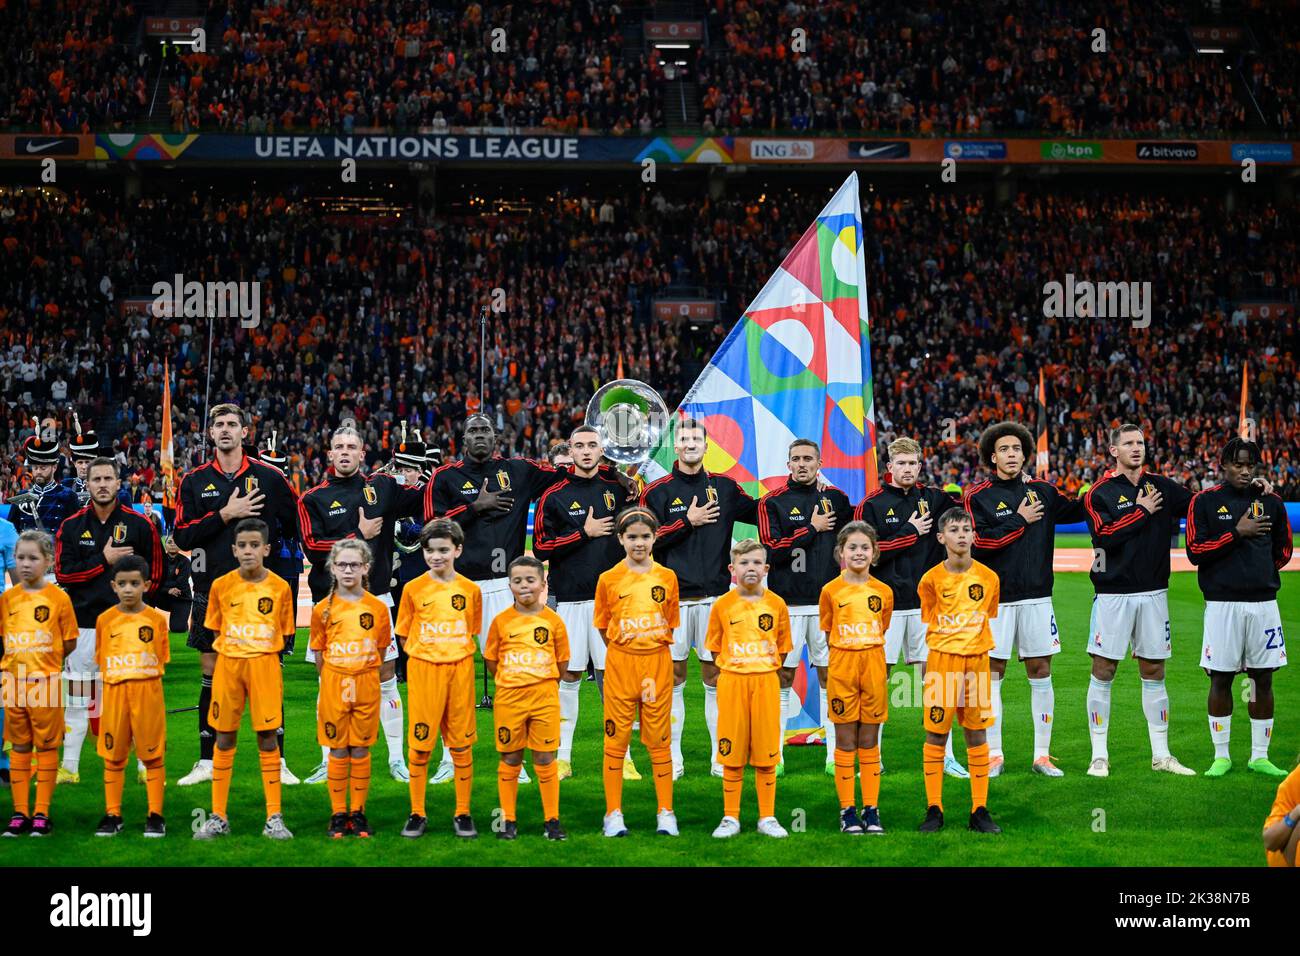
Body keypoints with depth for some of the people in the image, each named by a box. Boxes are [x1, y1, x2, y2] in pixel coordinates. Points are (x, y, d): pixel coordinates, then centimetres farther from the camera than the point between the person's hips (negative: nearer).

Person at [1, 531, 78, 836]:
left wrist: (43, 663, 2)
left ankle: (42, 813, 7)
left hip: (46, 683, -4)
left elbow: (69, 642, -1)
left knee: (46, 746, 2)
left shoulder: (59, 598, -6)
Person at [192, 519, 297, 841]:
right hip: (228, 665, 1)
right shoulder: (221, 586, 0)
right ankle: (218, 817, 12)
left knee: (267, 738, 0)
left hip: (265, 665, -1)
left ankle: (274, 817, 6)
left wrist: (262, 656, -3)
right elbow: (216, 631, 8)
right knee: (224, 739, 5)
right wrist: (218, 664, 0)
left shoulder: (279, 588, -2)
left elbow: (282, 633, 6)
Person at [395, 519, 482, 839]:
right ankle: (417, 814, 12)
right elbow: (404, 636, 5)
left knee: (462, 745, 5)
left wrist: (454, 654, 1)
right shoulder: (413, 589, -1)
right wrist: (428, 653, -3)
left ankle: (463, 813, 13)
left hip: (460, 671, 1)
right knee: (419, 746, 2)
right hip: (423, 670, -1)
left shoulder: (470, 590, 3)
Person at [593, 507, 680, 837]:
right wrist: (626, 650, 5)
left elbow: (669, 624, 10)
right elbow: (604, 628, 8)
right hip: (620, 664, -1)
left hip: (658, 665, 1)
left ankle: (665, 812, 12)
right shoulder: (609, 579, -1)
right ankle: (613, 812, 10)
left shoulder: (666, 577, 3)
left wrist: (654, 650, 4)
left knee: (659, 738, 5)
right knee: (616, 738, 3)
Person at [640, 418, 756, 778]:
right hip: (672, 596, -1)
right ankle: (673, 757, 10)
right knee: (673, 676, 3)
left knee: (715, 676, 5)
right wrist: (687, 522, -10)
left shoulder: (725, 488, 9)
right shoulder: (657, 491, 2)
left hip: (714, 595, 2)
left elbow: (761, 514, 18)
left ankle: (720, 756, 10)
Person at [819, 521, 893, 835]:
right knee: (845, 741, 2)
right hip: (842, 667, -2)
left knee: (869, 742, 6)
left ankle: (871, 809, 11)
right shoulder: (831, 591, -1)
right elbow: (828, 633, 7)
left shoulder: (883, 592, 4)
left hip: (874, 666, 2)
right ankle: (847, 810, 8)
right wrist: (848, 653, 1)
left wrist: (867, 652, 7)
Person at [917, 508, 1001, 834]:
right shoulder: (932, 579, -4)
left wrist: (974, 644, 9)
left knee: (978, 736, 4)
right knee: (935, 734, 0)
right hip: (941, 660, -2)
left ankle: (980, 810, 10)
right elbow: (928, 626, 6)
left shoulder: (988, 578, 1)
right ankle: (934, 810, 7)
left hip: (977, 661, 2)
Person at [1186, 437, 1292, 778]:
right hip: (1223, 604, -3)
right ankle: (1221, 756, 10)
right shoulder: (1205, 502, 1)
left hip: (1263, 602, 3)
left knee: (1263, 679, 5)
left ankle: (1260, 756, 14)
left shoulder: (1270, 502, 10)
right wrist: (1237, 534, -13)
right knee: (1221, 679, 1)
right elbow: (1195, 552, -7)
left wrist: (1261, 572, 9)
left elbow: (1283, 550, 19)